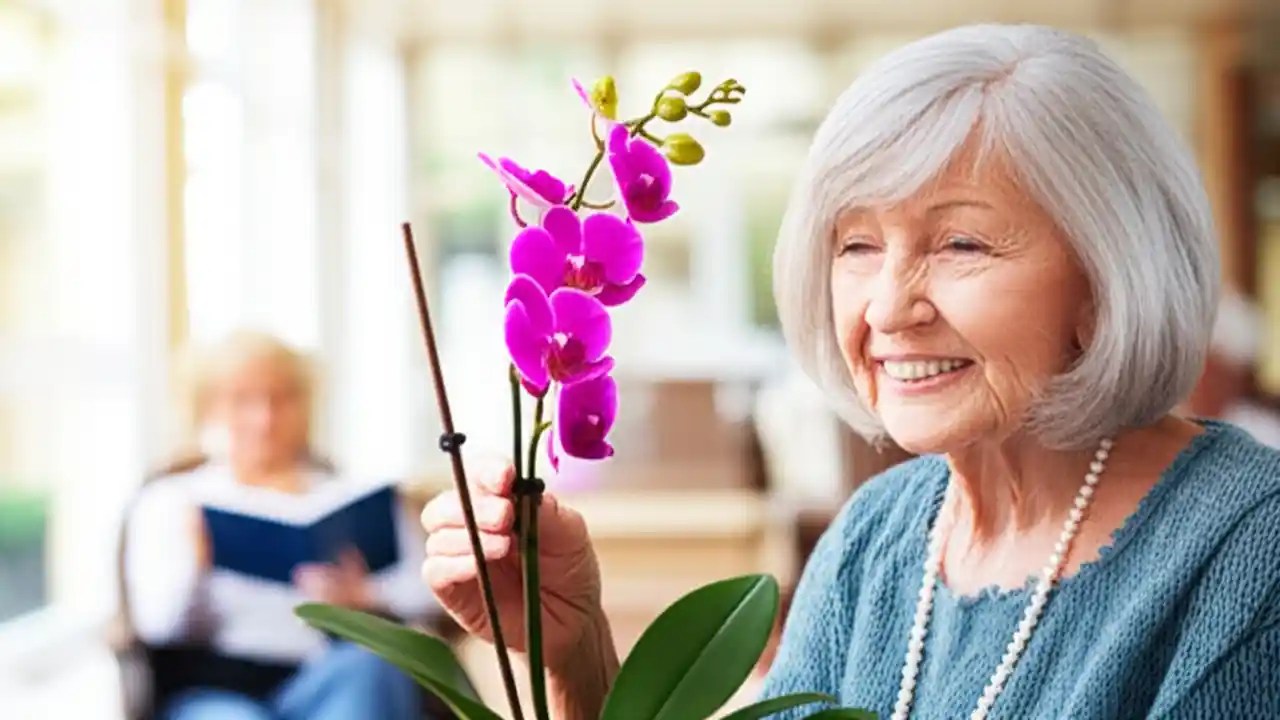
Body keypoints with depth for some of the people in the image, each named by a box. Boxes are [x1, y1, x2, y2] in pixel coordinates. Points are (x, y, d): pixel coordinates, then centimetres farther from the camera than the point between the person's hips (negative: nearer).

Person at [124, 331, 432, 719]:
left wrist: (361, 602, -14)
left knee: (366, 666, -33)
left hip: (329, 689, 2)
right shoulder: (168, 501, 18)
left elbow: (424, 593, 7)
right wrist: (194, 563, -17)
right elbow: (158, 625, 4)